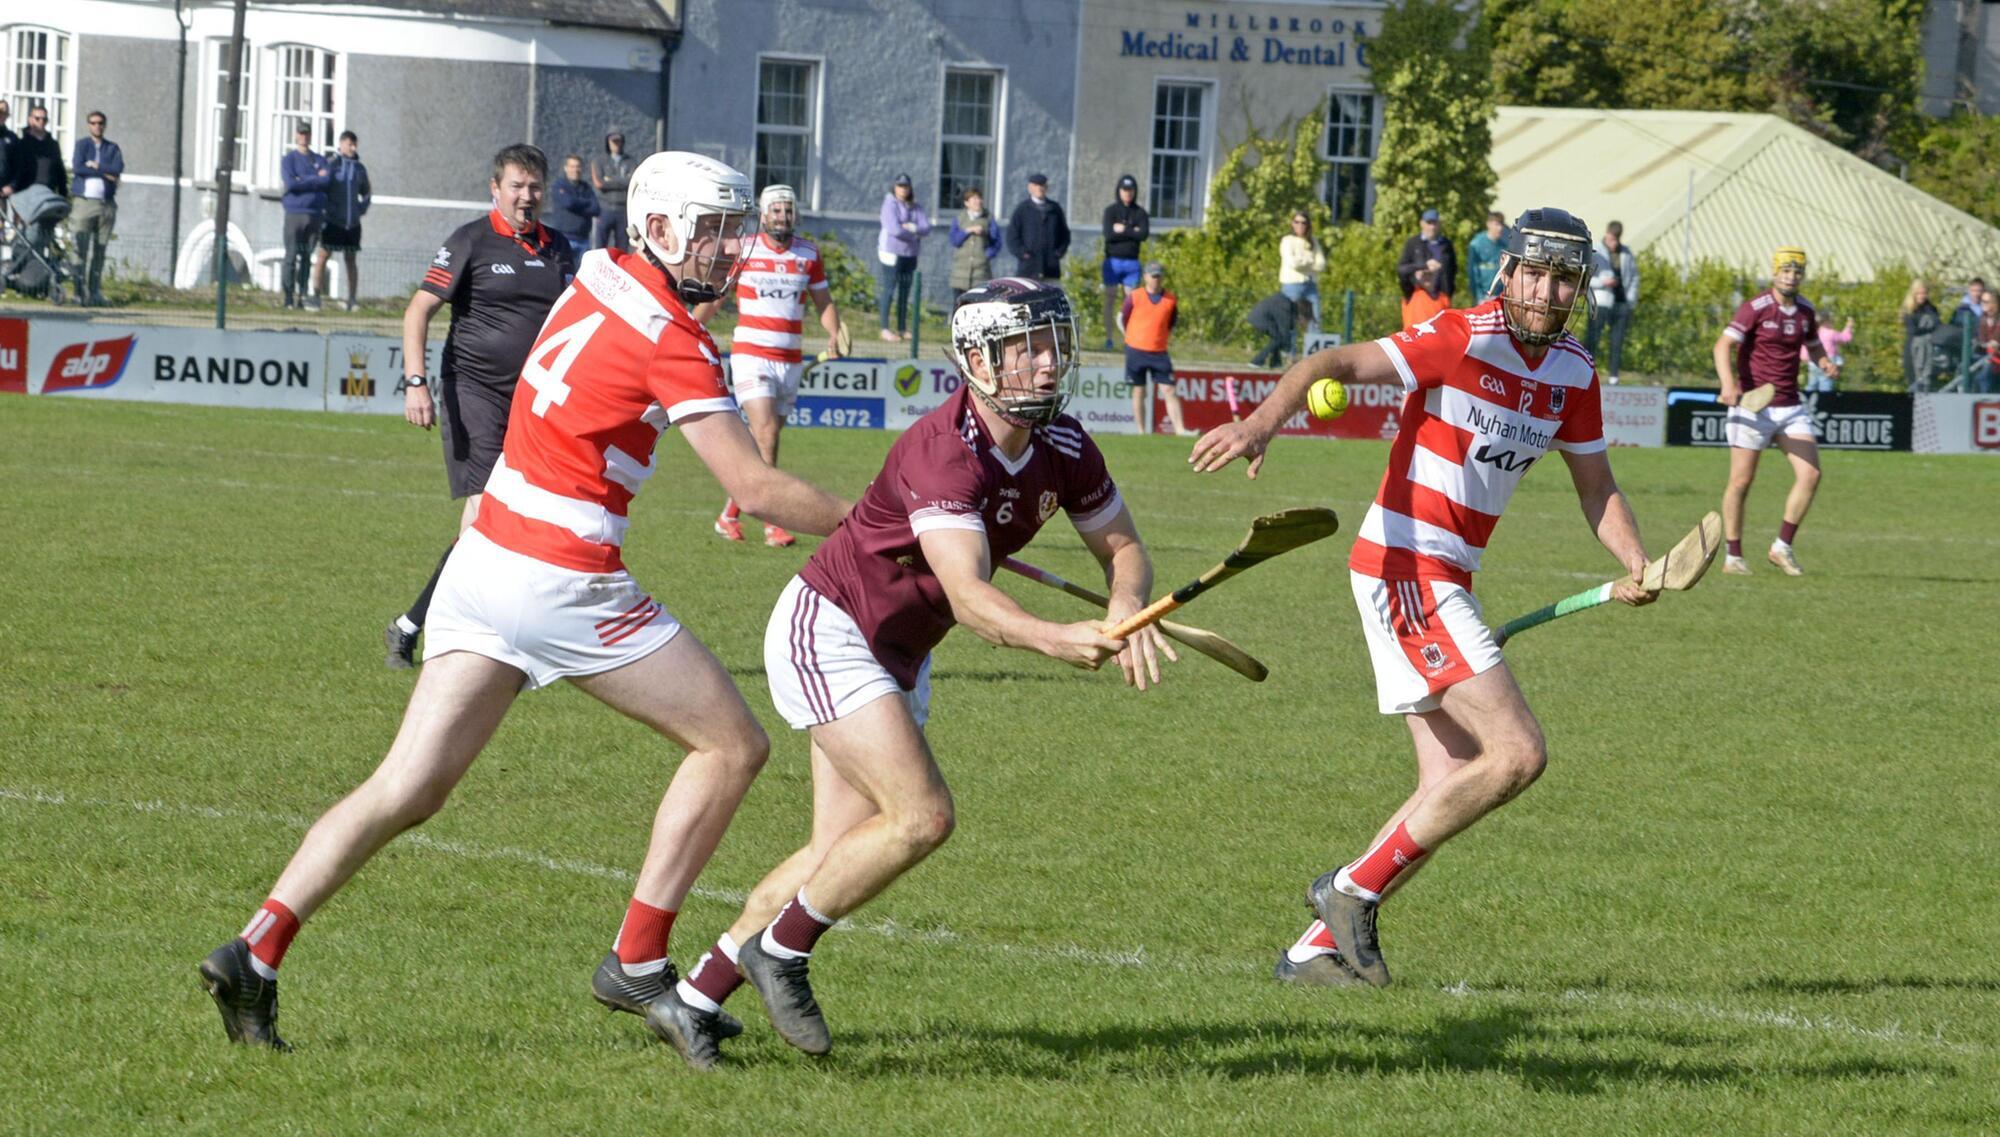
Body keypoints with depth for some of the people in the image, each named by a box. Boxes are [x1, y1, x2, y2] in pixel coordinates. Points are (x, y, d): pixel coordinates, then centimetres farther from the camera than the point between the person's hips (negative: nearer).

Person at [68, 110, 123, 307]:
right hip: (84, 201, -2)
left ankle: (95, 291, 7)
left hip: (106, 203, 2)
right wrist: (105, 172, -8)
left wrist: (95, 166, -8)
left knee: (99, 251, 4)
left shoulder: (112, 148, 13)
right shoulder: (82, 144, 7)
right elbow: (78, 167, -10)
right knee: (81, 249, -8)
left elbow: (118, 168, -5)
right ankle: (80, 290, -8)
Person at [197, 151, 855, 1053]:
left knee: (408, 789, 4)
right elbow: (755, 487, -14)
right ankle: (637, 962, 6)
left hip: (485, 563, 8)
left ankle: (255, 951, -7)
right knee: (732, 745, 7)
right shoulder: (670, 343, -12)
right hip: (564, 584, -8)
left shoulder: (600, 277, 10)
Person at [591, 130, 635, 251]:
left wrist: (610, 180, -6)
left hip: (624, 212, 1)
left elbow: (634, 182, -8)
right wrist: (622, 181, -4)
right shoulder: (598, 161, 7)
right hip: (604, 210, -1)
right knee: (598, 248, -8)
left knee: (622, 250, 3)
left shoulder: (631, 162, 9)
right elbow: (598, 183, -8)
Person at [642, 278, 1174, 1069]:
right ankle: (780, 952, -1)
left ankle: (691, 1002, 16)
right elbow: (968, 596, -40)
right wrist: (1055, 640, -57)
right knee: (921, 817, -20)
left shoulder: (1065, 449, -6)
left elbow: (1123, 548, 5)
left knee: (840, 854, 7)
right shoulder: (945, 452, -30)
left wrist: (1126, 609, -19)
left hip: (898, 660, 9)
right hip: (826, 630, -9)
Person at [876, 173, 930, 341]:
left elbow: (926, 227, 1)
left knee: (904, 292, 8)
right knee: (889, 290, -7)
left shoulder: (916, 207, 11)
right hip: (892, 251, -6)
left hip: (910, 254, 6)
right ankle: (885, 329, -7)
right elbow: (895, 230, -18)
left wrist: (911, 227, -18)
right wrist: (915, 235, -7)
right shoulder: (890, 205, -8)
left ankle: (902, 329, 12)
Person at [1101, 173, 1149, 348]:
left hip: (1131, 262, 1)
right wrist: (1132, 232, -9)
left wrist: (1123, 230, -9)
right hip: (1113, 260, -1)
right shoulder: (1111, 210, 2)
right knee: (1110, 299, 0)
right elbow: (1109, 234, -12)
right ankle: (1108, 339, 3)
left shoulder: (1140, 212, 6)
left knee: (1129, 301, -1)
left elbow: (1144, 234, -8)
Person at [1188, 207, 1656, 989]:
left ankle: (1318, 948, 12)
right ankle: (1355, 890, -6)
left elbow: (1595, 486, 19)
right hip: (1406, 570, -9)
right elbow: (1336, 364, -24)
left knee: (1454, 791, 8)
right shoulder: (1465, 339, -15)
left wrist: (1636, 566, 0)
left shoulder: (1573, 372, 9)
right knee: (1517, 754, -16)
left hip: (1447, 583, 9)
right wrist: (1263, 420, -42)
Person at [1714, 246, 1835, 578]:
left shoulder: (1805, 310, 9)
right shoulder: (1755, 308, -10)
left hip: (1790, 407, 5)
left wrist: (1826, 364, 2)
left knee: (1810, 475, -6)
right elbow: (1723, 345, -18)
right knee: (1742, 481, -2)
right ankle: (1733, 557, 9)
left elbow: (1813, 346, 26)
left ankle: (1782, 548, 6)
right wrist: (1729, 384, -35)